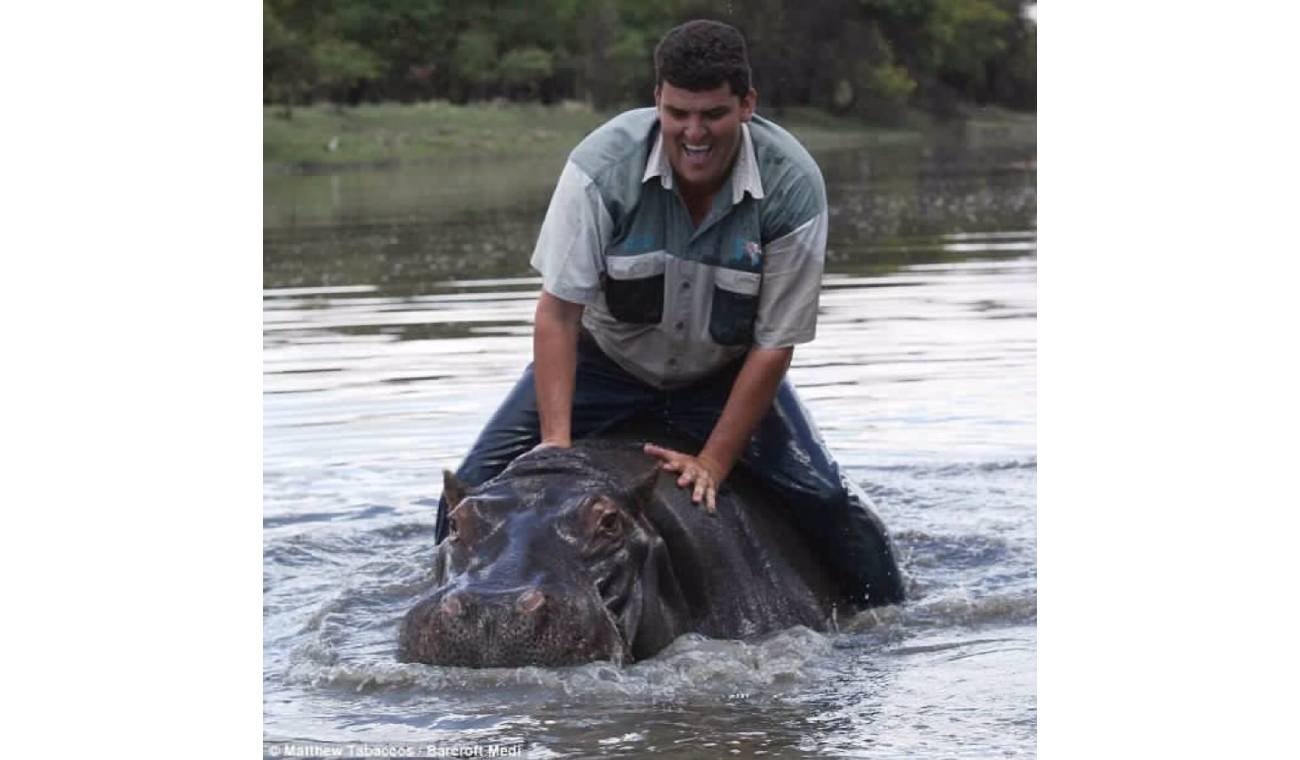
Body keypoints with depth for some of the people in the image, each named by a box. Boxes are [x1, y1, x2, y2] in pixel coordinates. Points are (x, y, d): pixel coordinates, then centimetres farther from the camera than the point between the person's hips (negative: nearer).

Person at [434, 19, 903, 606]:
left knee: (832, 510, -14)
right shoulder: (604, 163, -26)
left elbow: (774, 345, -18)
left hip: (726, 375, 0)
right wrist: (556, 442, -30)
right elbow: (558, 312, -22)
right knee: (474, 490, -14)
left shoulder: (792, 185, -24)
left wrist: (713, 463, -21)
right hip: (604, 358, 0)